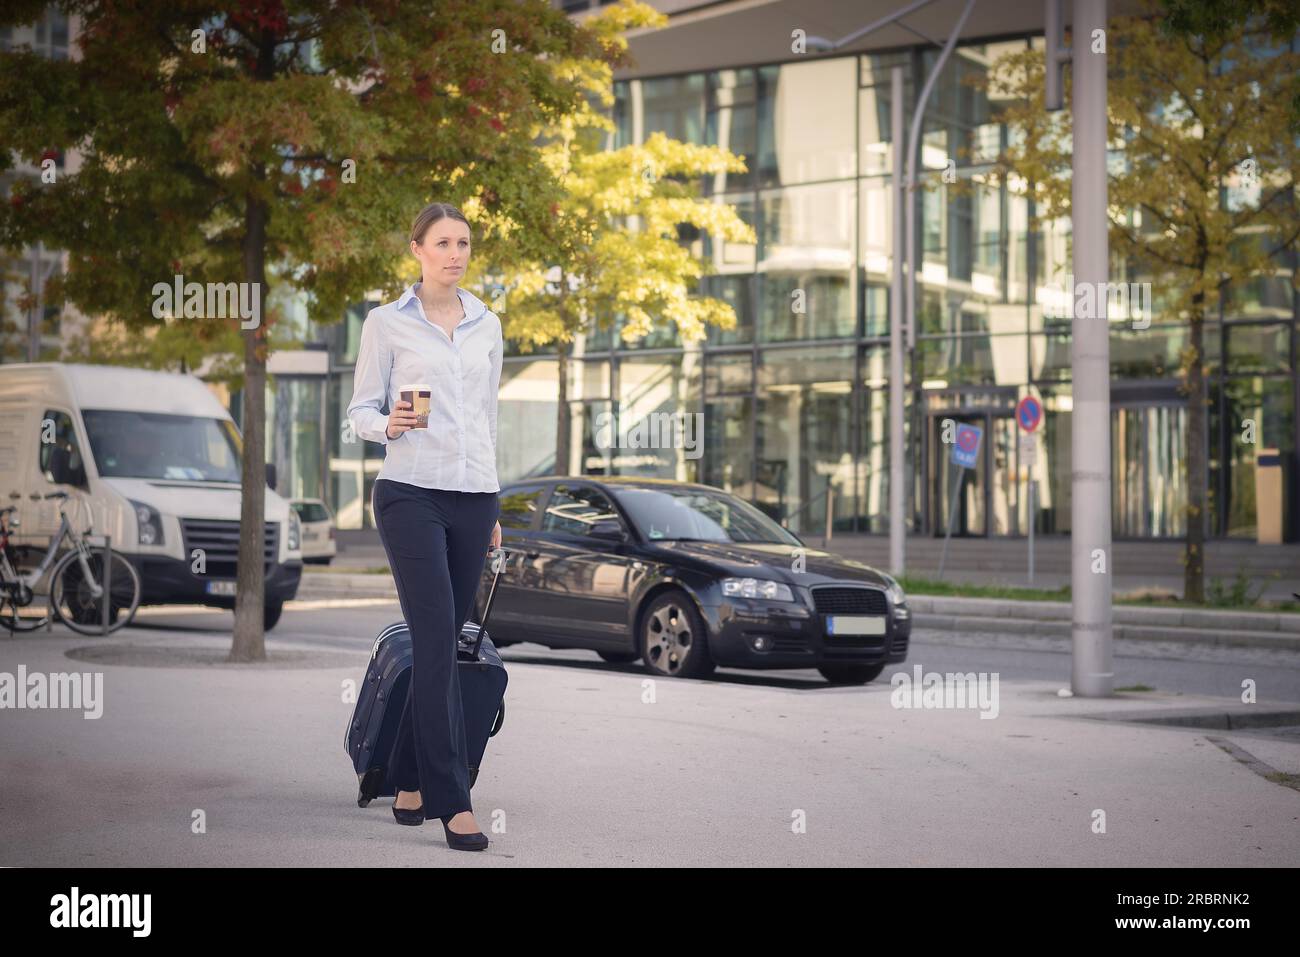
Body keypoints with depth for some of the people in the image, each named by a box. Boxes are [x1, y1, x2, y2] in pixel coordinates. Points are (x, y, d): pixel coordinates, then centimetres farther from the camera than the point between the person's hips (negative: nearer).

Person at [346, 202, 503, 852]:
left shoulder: (487, 325, 14)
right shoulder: (386, 323, 1)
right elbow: (360, 410, 1)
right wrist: (388, 426, -22)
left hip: (473, 498, 5)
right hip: (411, 493, -4)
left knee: (441, 642, 7)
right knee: (438, 643, -12)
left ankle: (409, 780, 21)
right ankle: (453, 800, -12)